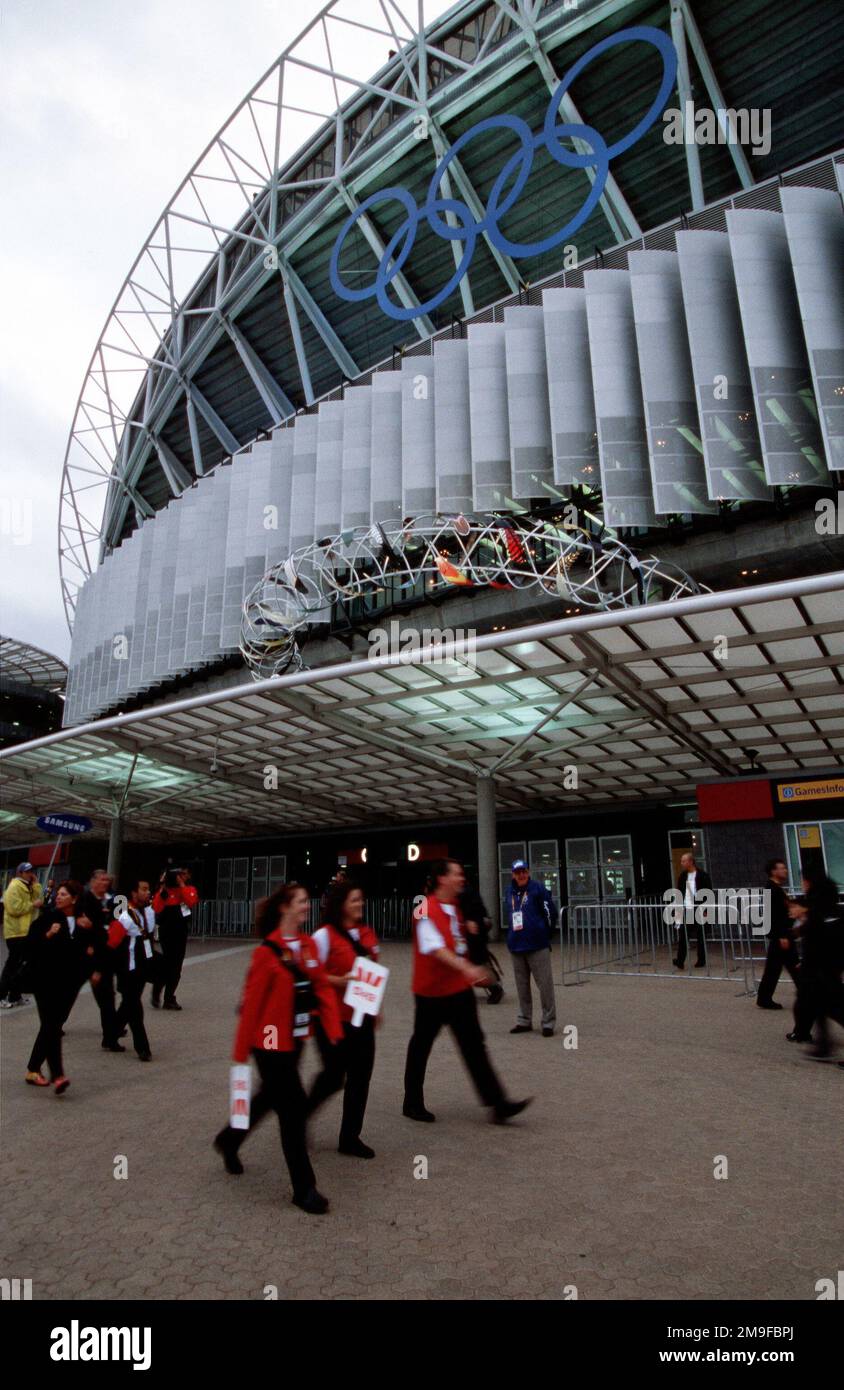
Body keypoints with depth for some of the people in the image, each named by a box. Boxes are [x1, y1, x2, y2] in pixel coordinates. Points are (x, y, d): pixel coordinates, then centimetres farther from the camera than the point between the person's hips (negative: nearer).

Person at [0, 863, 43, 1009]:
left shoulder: (29, 887, 17)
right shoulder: (14, 887, -13)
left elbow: (39, 900, 6)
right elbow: (14, 908, -23)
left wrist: (36, 884, 0)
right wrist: (32, 904, -19)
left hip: (25, 931, 9)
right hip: (16, 932, -9)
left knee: (21, 965, 13)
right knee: (13, 965, -8)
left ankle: (15, 995, 20)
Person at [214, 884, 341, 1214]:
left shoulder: (309, 945, 2)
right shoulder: (267, 952, -19)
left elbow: (322, 987, 2)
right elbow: (251, 1002, -16)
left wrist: (334, 1029, -5)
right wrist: (241, 1050, -11)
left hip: (295, 1039, 8)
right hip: (271, 1042, -8)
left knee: (271, 1096, 24)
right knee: (294, 1107, -1)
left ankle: (229, 1140, 50)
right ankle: (304, 1188, 14)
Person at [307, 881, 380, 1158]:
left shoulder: (367, 933, 7)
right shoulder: (324, 935, -13)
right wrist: (339, 981, -23)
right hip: (334, 1018, -6)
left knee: (360, 1076, 8)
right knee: (334, 1077, 3)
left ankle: (350, 1136, 23)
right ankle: (302, 1114, 31)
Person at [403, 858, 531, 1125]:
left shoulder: (455, 908, 8)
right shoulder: (426, 911, -19)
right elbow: (435, 948, -29)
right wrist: (467, 969, -38)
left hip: (460, 989, 7)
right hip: (432, 992, -7)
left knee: (474, 1045, 5)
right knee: (421, 1046, 10)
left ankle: (497, 1104, 7)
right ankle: (412, 1103, 28)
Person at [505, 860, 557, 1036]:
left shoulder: (537, 888, -7)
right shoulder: (510, 892, 11)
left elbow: (551, 912, -7)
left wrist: (545, 934, 1)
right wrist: (513, 936, 15)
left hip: (537, 946, -6)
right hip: (516, 946, 6)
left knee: (545, 984, -2)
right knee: (522, 986, 14)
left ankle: (548, 1022, 7)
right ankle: (524, 1020, 25)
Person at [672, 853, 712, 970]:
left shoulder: (703, 875, -6)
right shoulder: (682, 876, 10)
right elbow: (679, 892, 14)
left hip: (699, 910, -4)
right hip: (686, 910, 4)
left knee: (700, 937, 5)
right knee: (682, 935, -6)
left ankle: (701, 962, 15)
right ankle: (680, 961, -9)